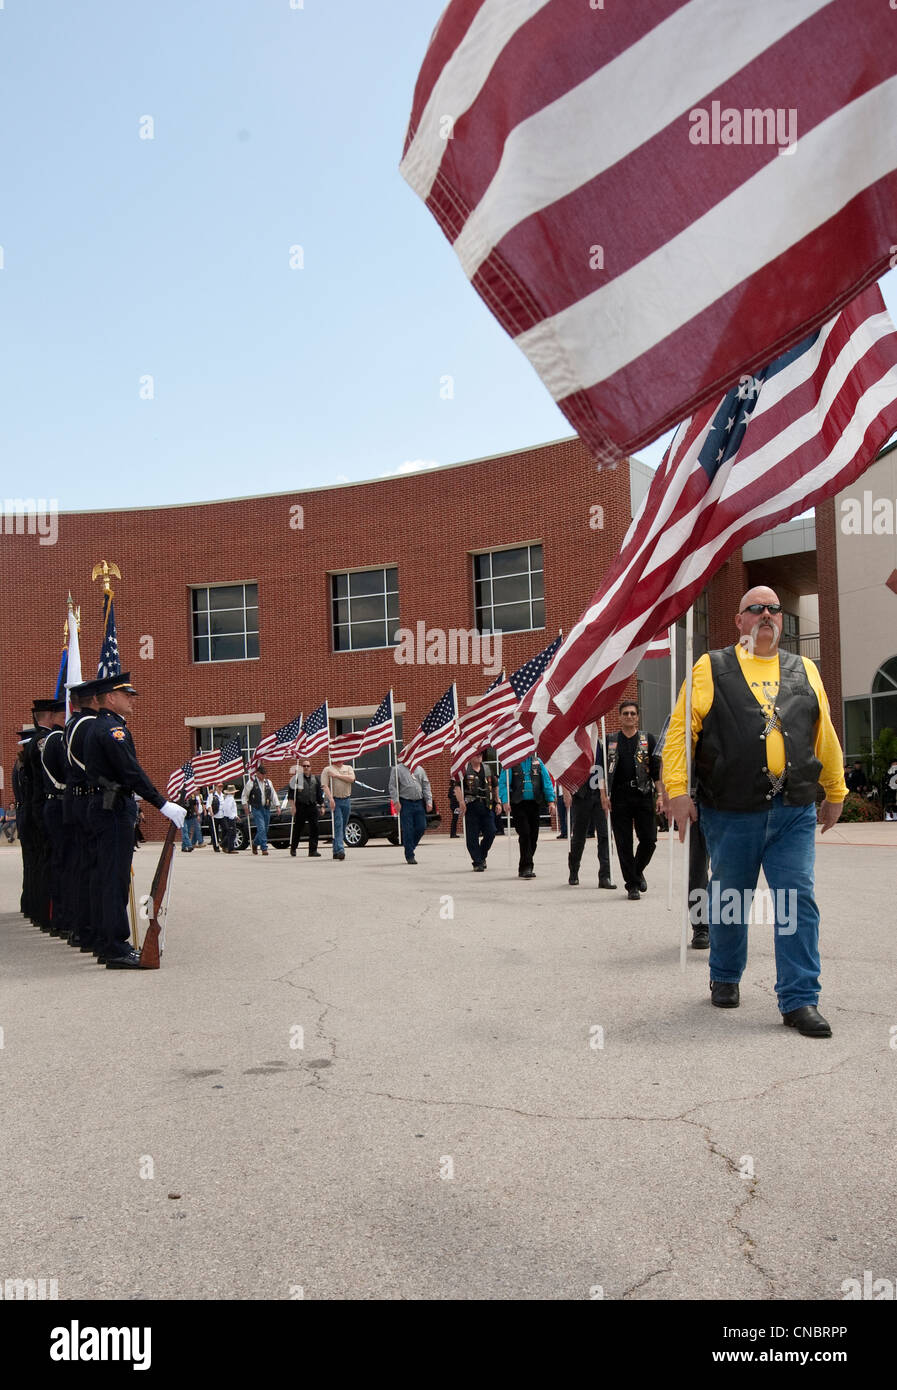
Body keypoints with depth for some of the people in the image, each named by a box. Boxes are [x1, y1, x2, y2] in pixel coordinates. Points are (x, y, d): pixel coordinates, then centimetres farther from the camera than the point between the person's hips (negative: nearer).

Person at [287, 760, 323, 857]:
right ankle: (293, 848, 22)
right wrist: (293, 806, -10)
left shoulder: (316, 779, 14)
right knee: (297, 828, 4)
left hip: (313, 806, 3)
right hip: (300, 807, -3)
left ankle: (313, 850, -2)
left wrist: (321, 805, 14)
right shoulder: (297, 778, 0)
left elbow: (319, 794, 19)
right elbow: (291, 794, -3)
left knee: (314, 828, -4)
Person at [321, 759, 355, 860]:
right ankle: (340, 850, -21)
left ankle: (336, 851, 16)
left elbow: (351, 779, -6)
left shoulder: (348, 768, 14)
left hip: (346, 800, 4)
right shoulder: (327, 770, 4)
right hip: (334, 800, -4)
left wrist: (337, 775, -9)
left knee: (342, 826, 7)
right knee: (338, 825, -15)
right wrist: (330, 799, -19)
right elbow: (325, 786, -7)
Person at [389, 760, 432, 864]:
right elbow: (392, 787, -1)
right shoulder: (397, 769, 4)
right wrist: (396, 801, -11)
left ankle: (409, 846, 23)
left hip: (419, 803, 4)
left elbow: (426, 786, 14)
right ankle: (410, 856, 3)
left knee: (421, 827, 0)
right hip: (405, 804, -4)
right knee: (408, 830, -4)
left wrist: (429, 801, 4)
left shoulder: (420, 769, 16)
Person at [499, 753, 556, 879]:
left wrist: (551, 801, 0)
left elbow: (547, 782, 8)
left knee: (533, 836, 7)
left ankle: (525, 867, 20)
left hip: (535, 804, 4)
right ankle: (526, 868, -8)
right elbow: (503, 783, -4)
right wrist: (505, 801, -17)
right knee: (524, 834, -12)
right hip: (518, 804, -4)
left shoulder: (537, 762, 9)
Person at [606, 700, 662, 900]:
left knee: (649, 840, -2)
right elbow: (603, 771, 9)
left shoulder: (648, 739, 10)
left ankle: (638, 871, 26)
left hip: (643, 796, 0)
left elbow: (657, 770, 6)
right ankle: (632, 885, 9)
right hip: (619, 797, 0)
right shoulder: (610, 741, 11)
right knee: (624, 844, 0)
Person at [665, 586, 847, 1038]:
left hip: (795, 812, 2)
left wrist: (835, 792, 22)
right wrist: (677, 789, -9)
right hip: (731, 811, -2)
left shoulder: (804, 671, 14)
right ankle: (725, 979, 32)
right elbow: (680, 729, -2)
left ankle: (799, 1000, 3)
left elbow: (825, 734, 19)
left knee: (798, 900, -4)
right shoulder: (711, 669, 3)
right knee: (729, 898, 11)